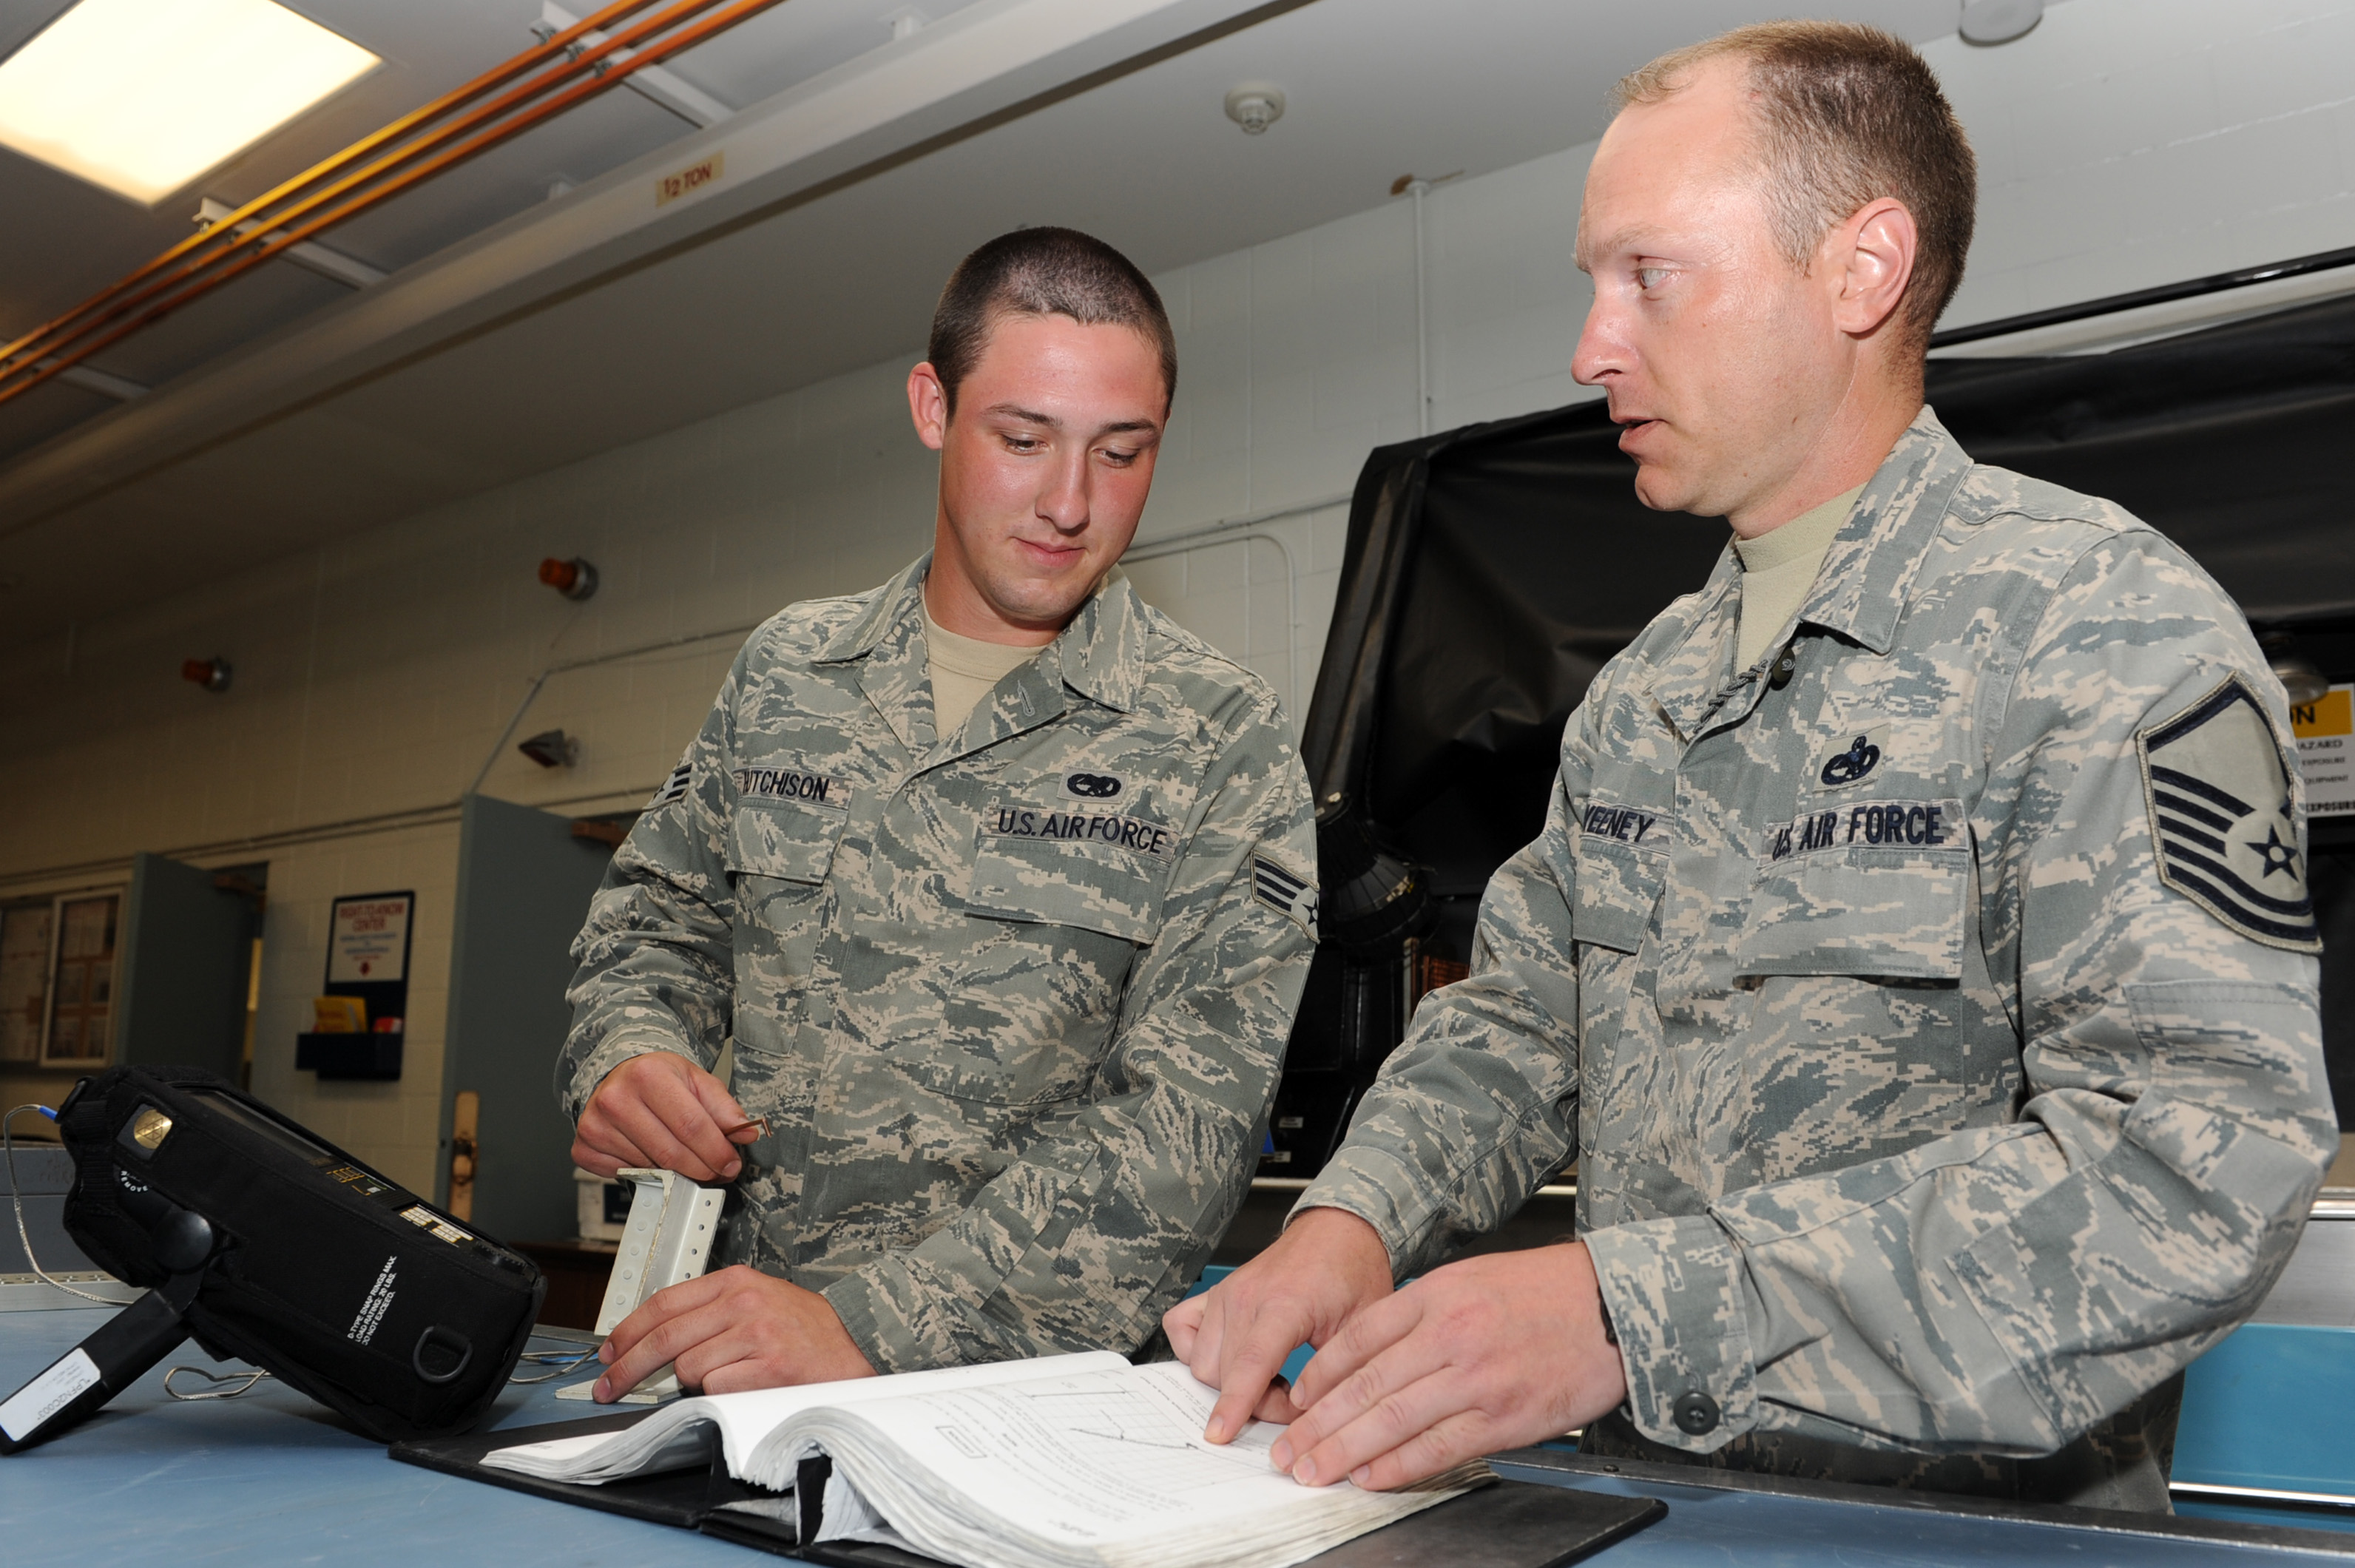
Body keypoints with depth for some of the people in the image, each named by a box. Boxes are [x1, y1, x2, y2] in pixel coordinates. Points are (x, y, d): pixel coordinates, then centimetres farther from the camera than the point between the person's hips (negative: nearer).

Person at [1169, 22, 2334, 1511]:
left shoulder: (2099, 622, -9)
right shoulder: (1643, 690, 13)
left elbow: (2201, 1154, -19)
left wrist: (1637, 1304, -26)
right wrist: (1357, 1215, -5)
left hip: (1955, 1514, -5)